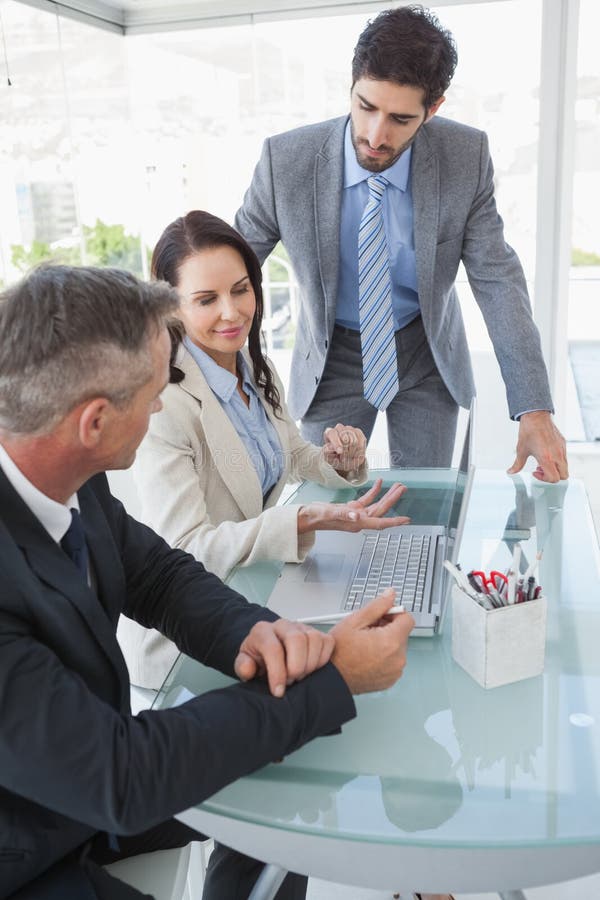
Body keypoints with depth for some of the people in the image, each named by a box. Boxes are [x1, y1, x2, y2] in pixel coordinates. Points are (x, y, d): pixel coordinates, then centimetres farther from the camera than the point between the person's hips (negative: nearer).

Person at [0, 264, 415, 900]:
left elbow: (160, 576, 0)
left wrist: (254, 634, -21)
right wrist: (333, 677, -27)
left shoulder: (69, 482, -14)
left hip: (87, 787, 7)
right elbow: (120, 777, -34)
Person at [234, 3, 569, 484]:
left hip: (427, 356, 1)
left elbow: (497, 279, -14)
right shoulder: (286, 159, -20)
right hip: (333, 358, 0)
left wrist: (535, 410, -21)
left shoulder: (467, 157, -18)